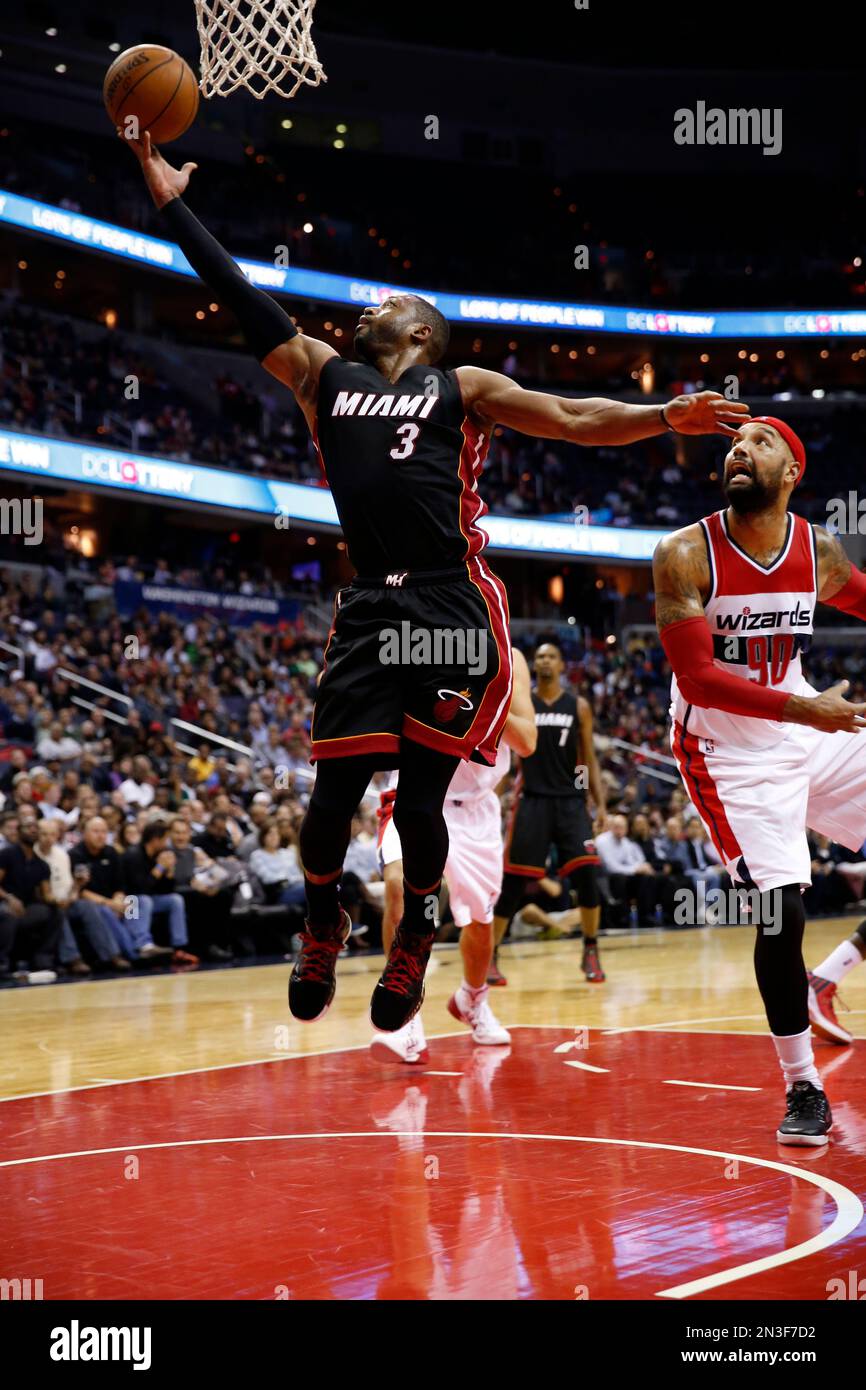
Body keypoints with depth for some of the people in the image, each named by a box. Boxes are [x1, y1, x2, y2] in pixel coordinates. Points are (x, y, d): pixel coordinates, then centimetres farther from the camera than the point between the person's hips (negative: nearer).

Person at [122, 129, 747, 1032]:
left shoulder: (463, 388, 10)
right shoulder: (321, 375, 18)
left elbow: (576, 421, 6)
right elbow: (241, 299, 16)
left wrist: (665, 417, -9)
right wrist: (172, 203, 14)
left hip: (454, 610, -2)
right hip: (368, 611, 2)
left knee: (419, 800, 0)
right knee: (331, 798, 0)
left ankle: (414, 939, 25)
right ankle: (322, 931, 27)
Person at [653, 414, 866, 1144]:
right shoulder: (685, 555, -15)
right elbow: (695, 678, -21)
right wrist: (802, 709, -30)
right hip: (731, 752, -5)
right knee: (782, 910, -12)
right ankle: (804, 1091, 5)